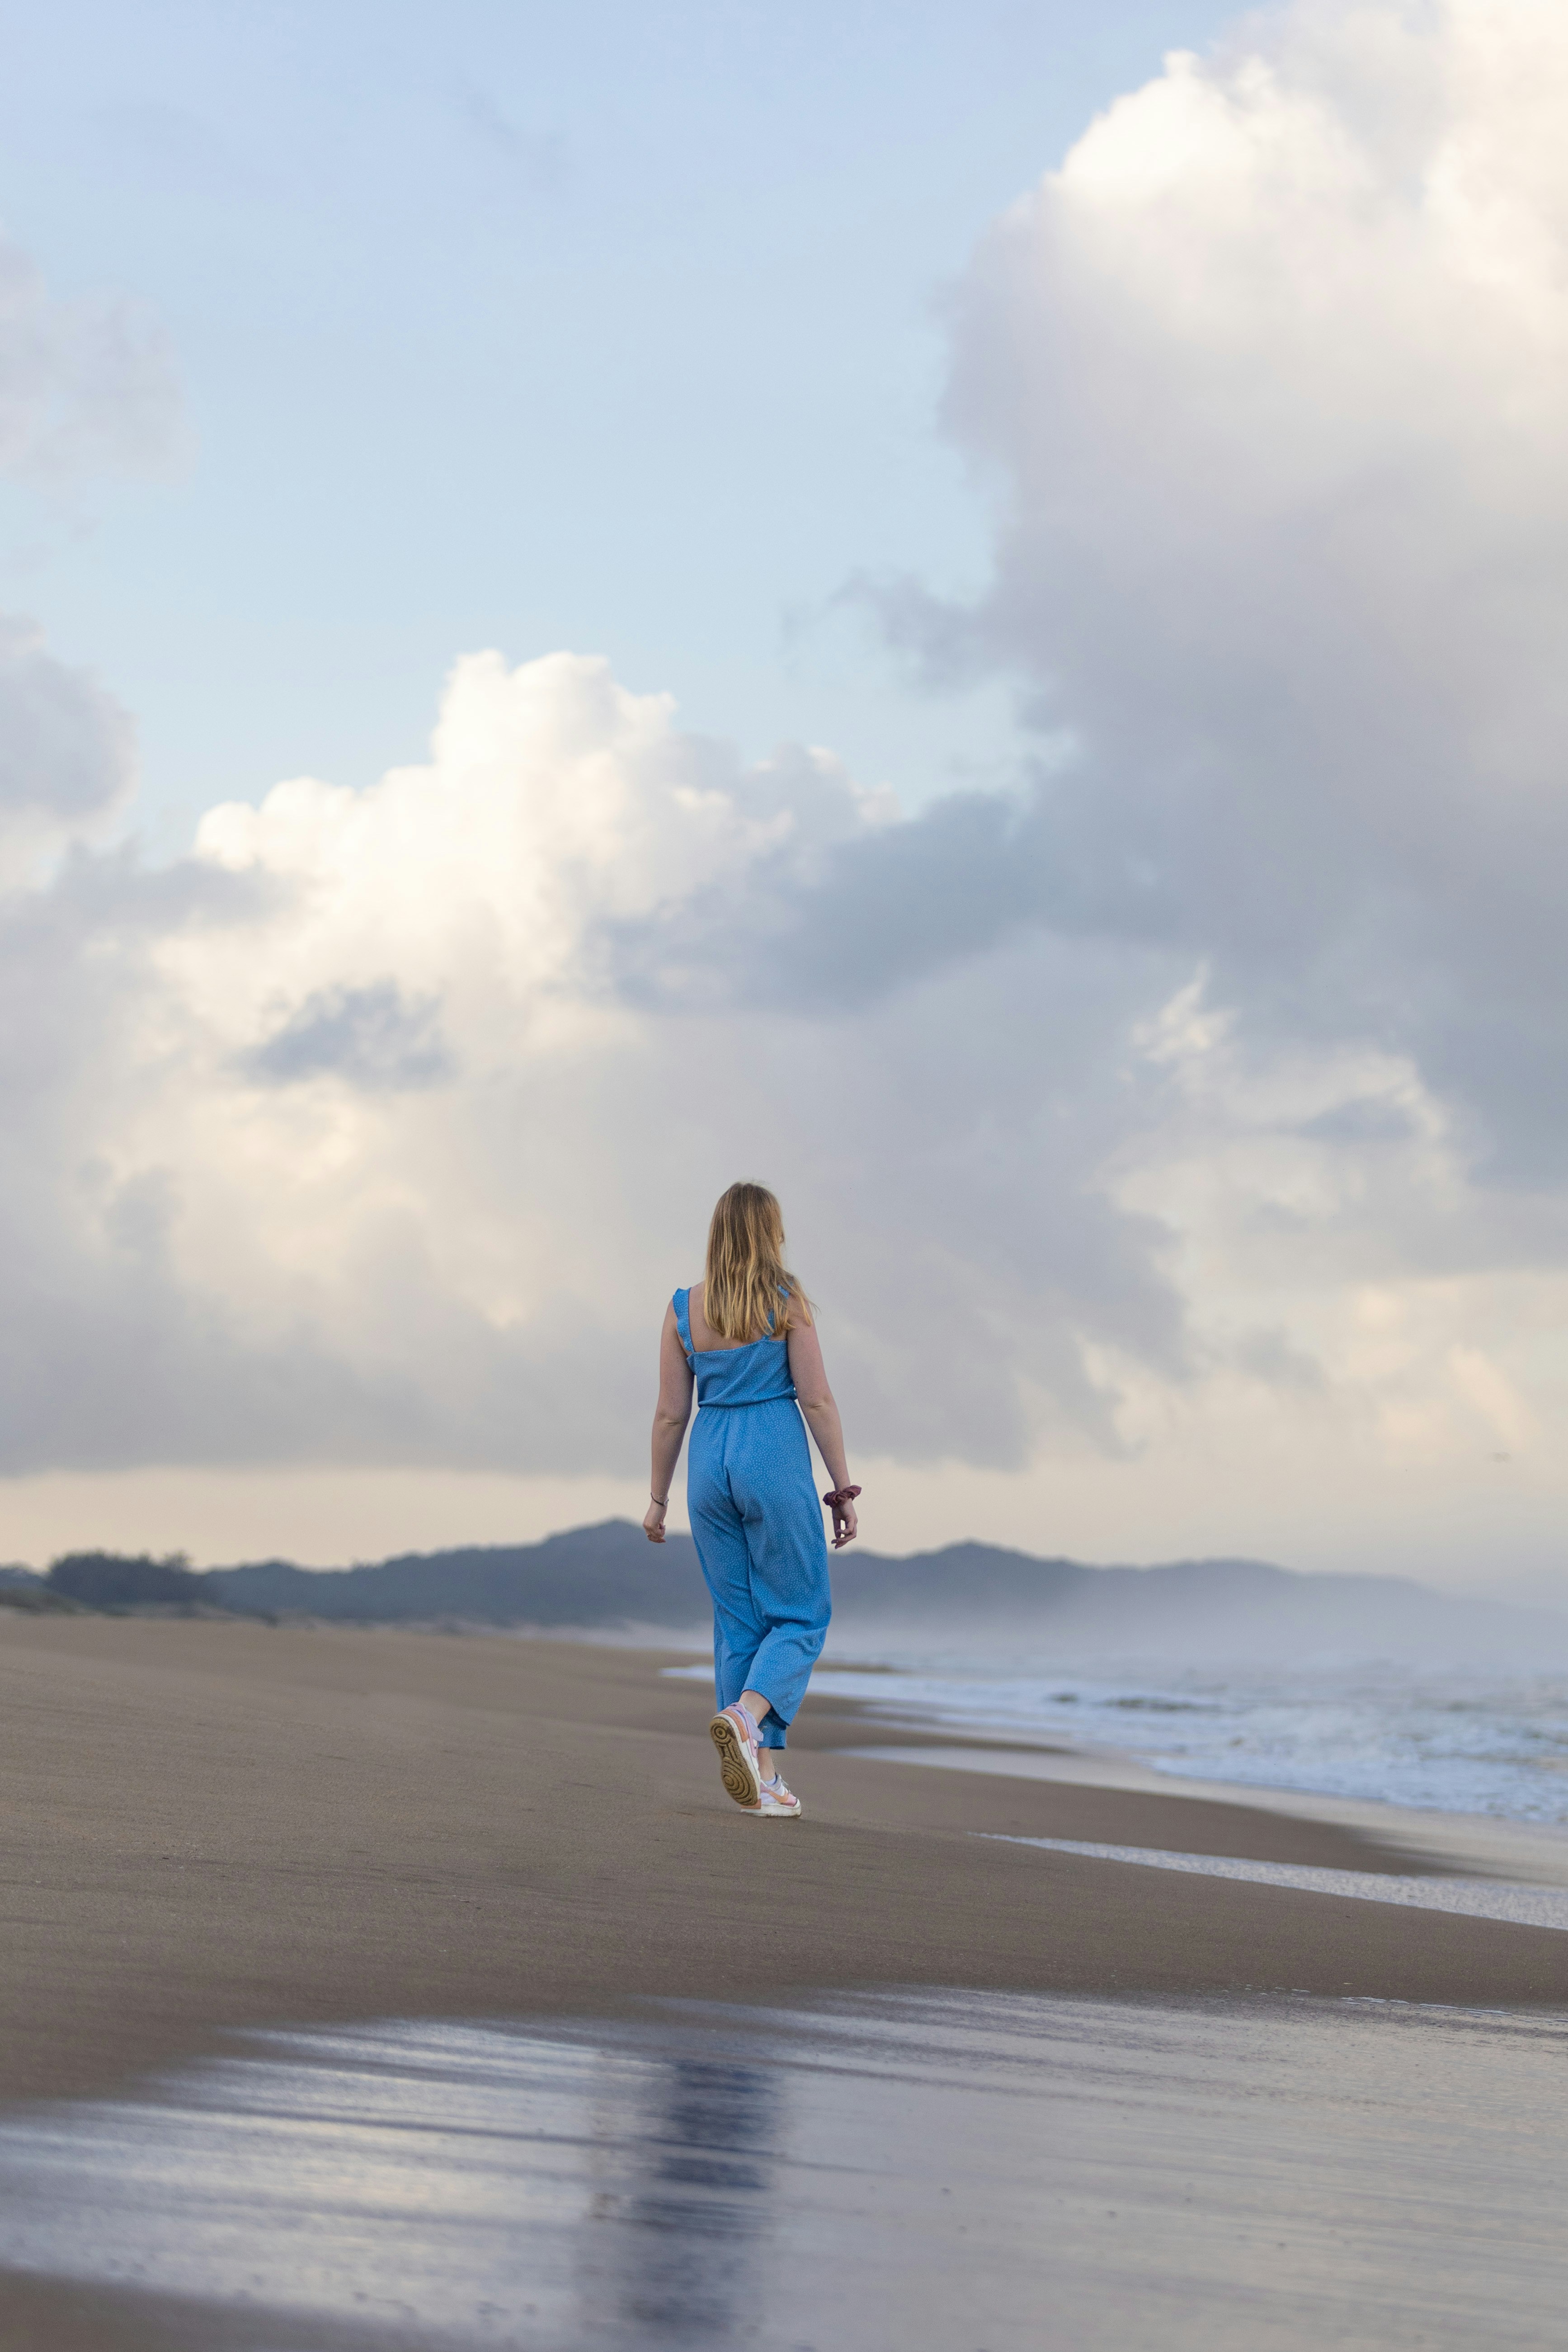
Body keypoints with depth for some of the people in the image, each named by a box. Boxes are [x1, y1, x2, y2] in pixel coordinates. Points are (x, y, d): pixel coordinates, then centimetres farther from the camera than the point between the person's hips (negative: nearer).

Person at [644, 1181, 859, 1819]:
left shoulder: (683, 1308, 5)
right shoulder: (787, 1300, -6)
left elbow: (671, 1414, 5)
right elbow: (817, 1399, -8)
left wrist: (658, 1497, 15)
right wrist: (843, 1489, -3)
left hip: (711, 1464, 4)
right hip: (776, 1460, -4)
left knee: (739, 1622, 11)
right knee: (801, 1616, 5)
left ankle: (762, 1778, 8)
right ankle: (745, 1716, -22)